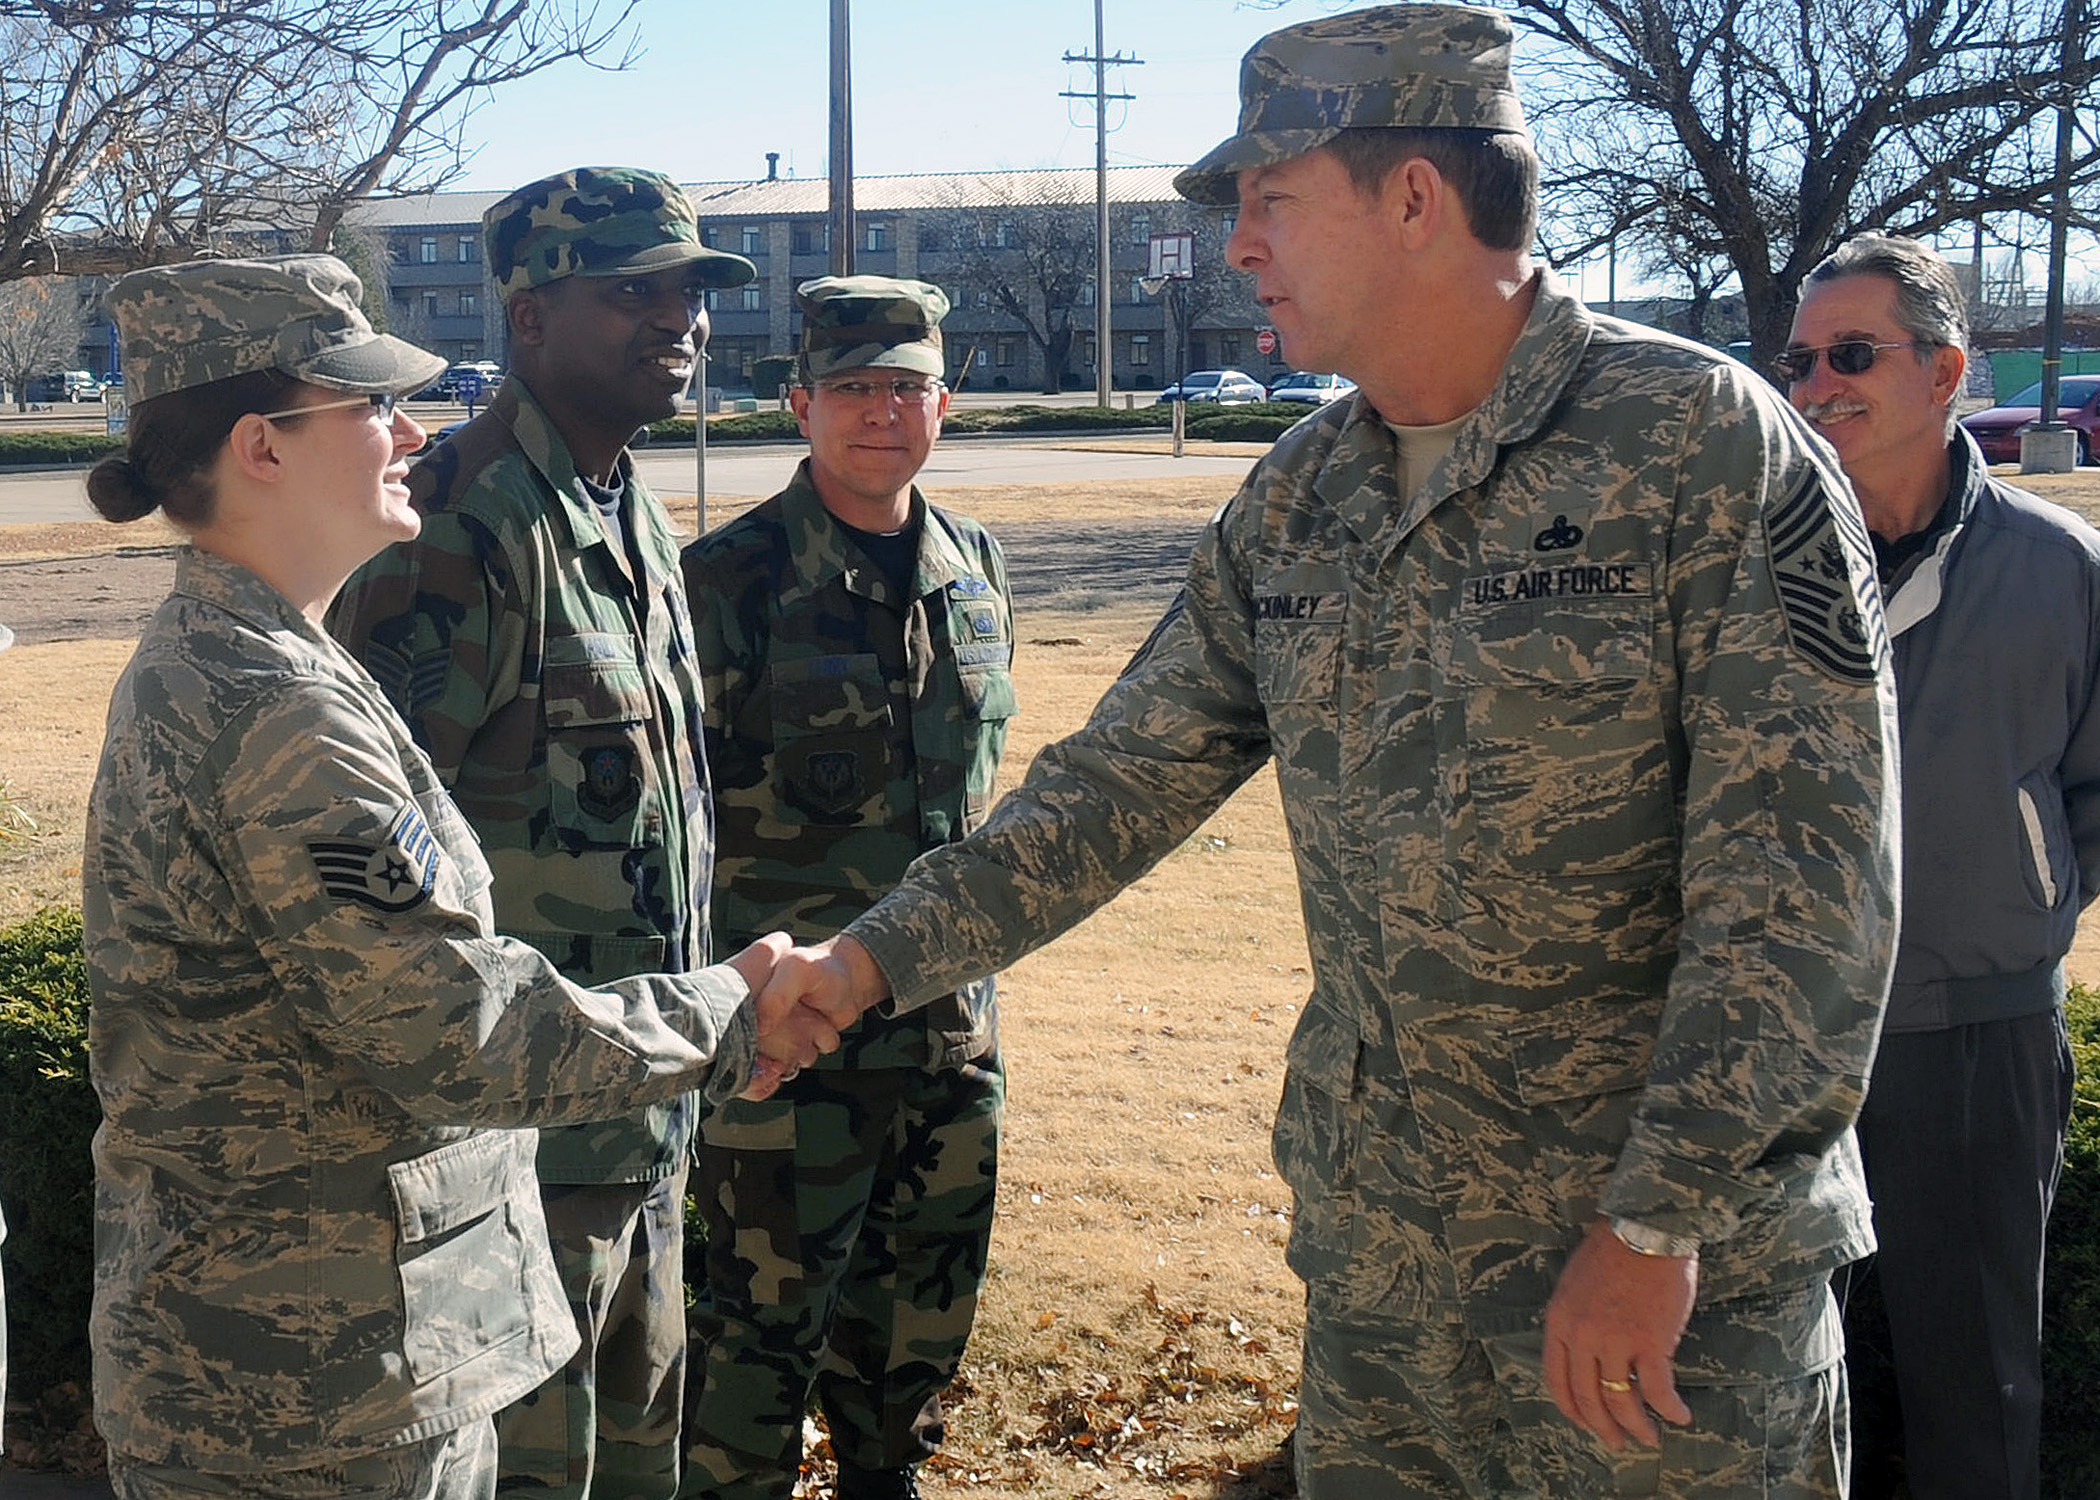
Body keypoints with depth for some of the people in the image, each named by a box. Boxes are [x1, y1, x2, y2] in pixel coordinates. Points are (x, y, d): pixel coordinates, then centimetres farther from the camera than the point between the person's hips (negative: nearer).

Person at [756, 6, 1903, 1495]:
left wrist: (1659, 1223, -19)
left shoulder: (1708, 441, -14)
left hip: (1676, 1263, -5)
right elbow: (1124, 777, 11)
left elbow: (1802, 878, -17)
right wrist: (876, 956, 6)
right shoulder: (1294, 502, 6)